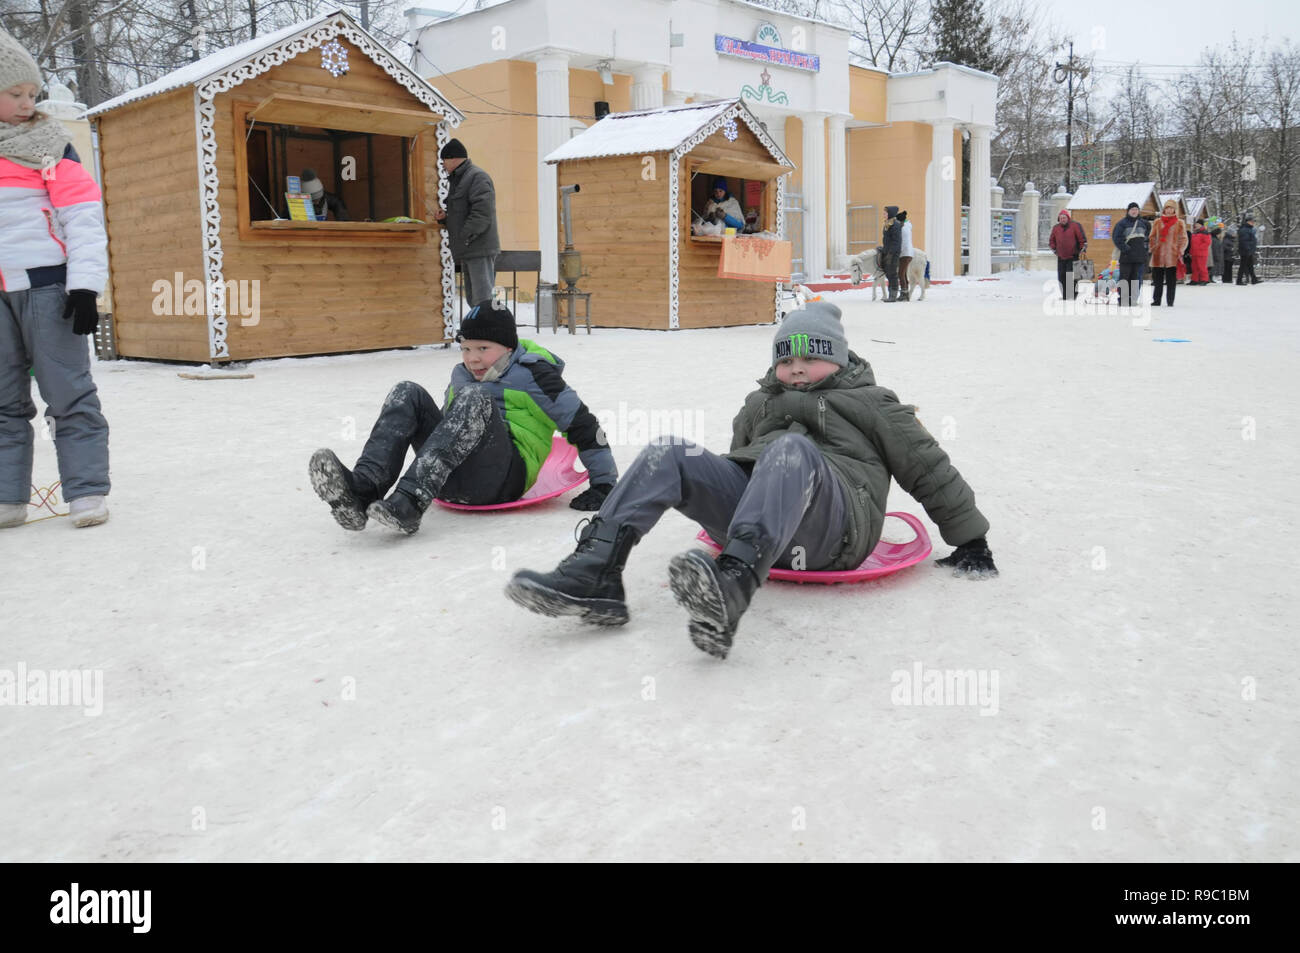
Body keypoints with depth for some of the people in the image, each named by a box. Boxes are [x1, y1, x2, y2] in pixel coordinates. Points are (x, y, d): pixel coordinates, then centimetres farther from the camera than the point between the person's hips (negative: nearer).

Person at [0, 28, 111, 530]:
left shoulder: (49, 145, 3)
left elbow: (83, 216, -3)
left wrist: (84, 285, -12)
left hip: (46, 282, -4)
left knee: (68, 391, -4)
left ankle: (87, 490, 0)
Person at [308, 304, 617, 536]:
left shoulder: (534, 375, 1)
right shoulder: (461, 375, 21)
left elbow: (583, 427, 0)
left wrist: (604, 484, -4)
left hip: (503, 479, -6)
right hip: (452, 480, 6)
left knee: (474, 398, -30)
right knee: (408, 393, -9)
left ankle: (409, 503, -44)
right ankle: (362, 490, -34)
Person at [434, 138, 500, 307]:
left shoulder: (478, 177, -9)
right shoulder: (457, 179, 23)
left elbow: (482, 213, -20)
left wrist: (464, 238, -20)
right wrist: (445, 216, 9)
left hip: (480, 249, -10)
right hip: (468, 251, 10)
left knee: (482, 300, -13)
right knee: (473, 298, 12)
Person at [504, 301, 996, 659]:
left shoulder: (872, 404, 22)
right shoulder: (761, 403, 35)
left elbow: (932, 472, 20)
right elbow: (740, 455, 45)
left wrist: (970, 541, 17)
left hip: (833, 526, -5)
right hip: (752, 509, 5)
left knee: (793, 449, -38)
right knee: (668, 453, -17)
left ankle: (732, 584, -66)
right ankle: (594, 572, -37)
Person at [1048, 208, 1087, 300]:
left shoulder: (1075, 226, -3)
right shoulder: (1056, 228, 9)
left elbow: (1083, 240, -2)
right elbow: (1051, 241, 21)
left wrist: (1083, 250, -6)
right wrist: (1055, 250, 12)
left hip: (1073, 257, -4)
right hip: (1061, 258, 5)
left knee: (1071, 278, -11)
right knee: (1061, 278, 4)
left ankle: (1072, 296, -9)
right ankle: (1064, 296, 12)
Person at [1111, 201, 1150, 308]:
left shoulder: (1143, 223, 14)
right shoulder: (1122, 223, -2)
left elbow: (1148, 236, 28)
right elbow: (1116, 237, -9)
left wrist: (1146, 248, 16)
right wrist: (1125, 248, -15)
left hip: (1140, 256, 5)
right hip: (1126, 256, -5)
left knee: (1137, 278, 5)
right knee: (1124, 277, -5)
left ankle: (1133, 299, 10)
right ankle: (1122, 299, -1)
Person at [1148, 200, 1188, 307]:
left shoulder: (1179, 223, 5)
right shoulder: (1157, 222, 9)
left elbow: (1183, 239, 5)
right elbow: (1152, 237, 13)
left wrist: (1180, 251, -5)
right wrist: (1152, 249, 2)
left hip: (1172, 256, -2)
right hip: (1158, 256, 2)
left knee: (1171, 281, -1)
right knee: (1158, 280, 6)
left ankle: (1170, 301, 4)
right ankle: (1156, 300, 12)